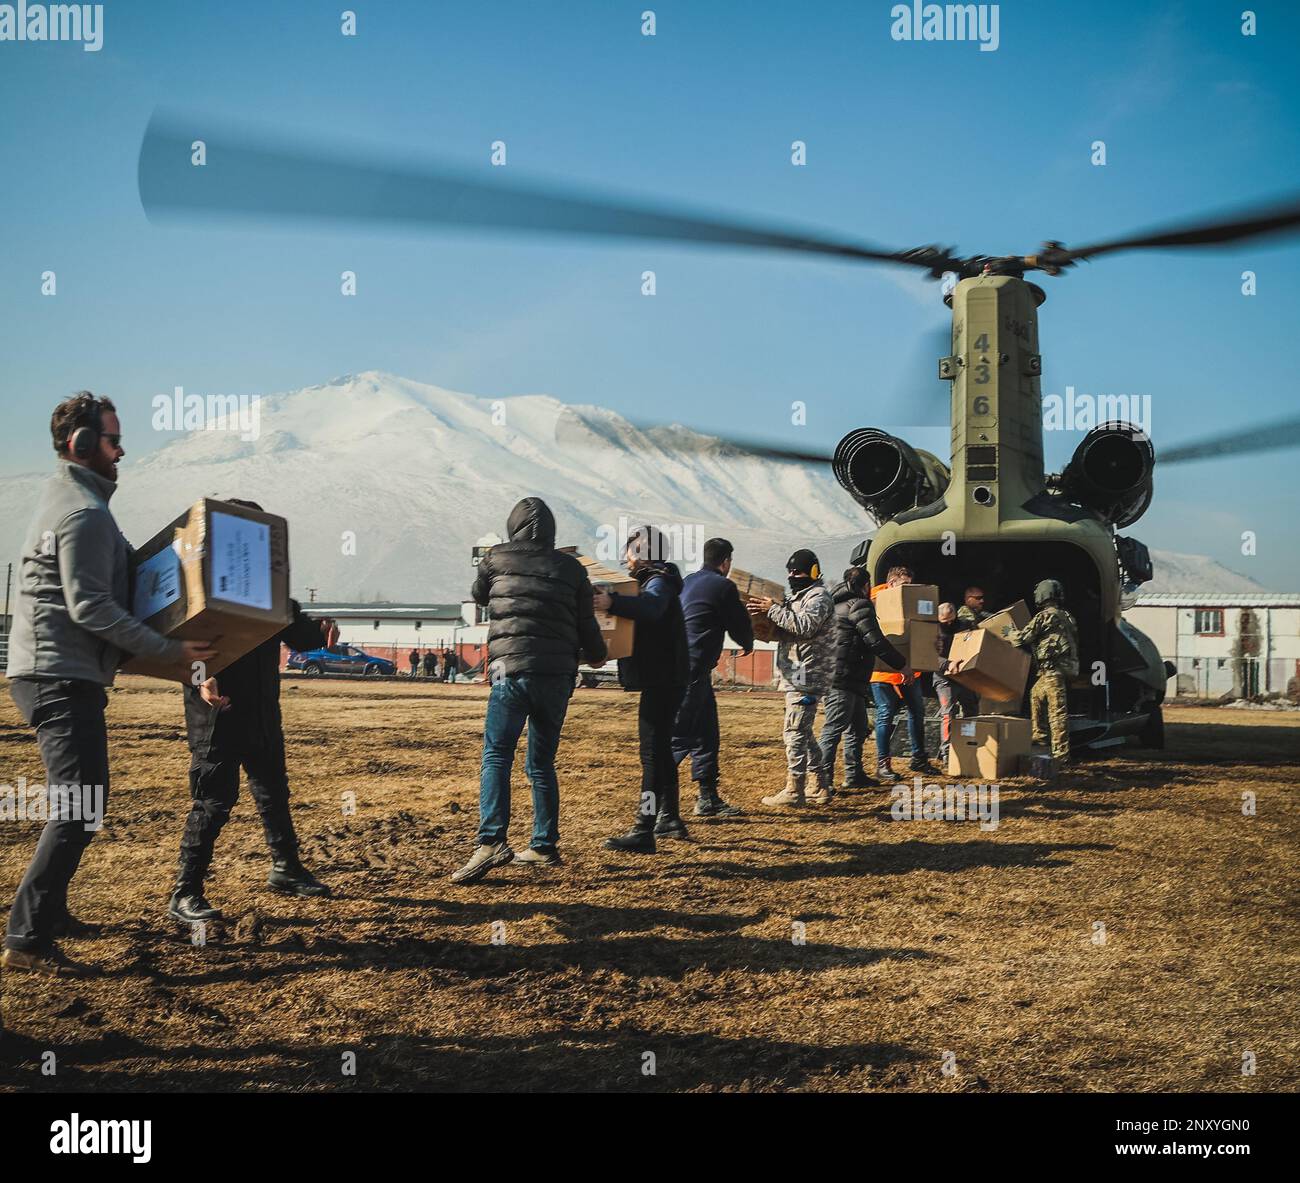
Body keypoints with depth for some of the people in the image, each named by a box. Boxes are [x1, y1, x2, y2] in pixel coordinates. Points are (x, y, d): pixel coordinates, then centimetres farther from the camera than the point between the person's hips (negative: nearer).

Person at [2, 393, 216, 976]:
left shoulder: (64, 496, 18)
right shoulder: (84, 512, -15)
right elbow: (90, 607, -21)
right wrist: (168, 650, -20)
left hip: (54, 674, 11)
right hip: (63, 676, -11)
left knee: (77, 798, 20)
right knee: (82, 803, -14)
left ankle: (48, 910, 29)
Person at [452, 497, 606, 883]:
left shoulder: (496, 559, 5)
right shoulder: (570, 568, 8)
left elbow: (478, 595, 25)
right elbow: (586, 624, 11)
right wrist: (596, 656, 32)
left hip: (510, 671, -3)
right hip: (557, 677, 3)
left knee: (496, 757, -8)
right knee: (542, 763, 14)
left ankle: (491, 841, -25)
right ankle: (544, 847, 16)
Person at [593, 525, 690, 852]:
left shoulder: (659, 582, -14)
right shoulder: (652, 580, 19)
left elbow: (650, 609, -36)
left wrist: (613, 603, -51)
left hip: (663, 681, -11)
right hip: (662, 680, 11)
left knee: (653, 752, -14)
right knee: (661, 749, 19)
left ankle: (643, 831, -18)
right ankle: (669, 819, 29)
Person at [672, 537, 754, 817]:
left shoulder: (688, 582, 15)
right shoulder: (723, 586, -7)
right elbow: (740, 627, -2)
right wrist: (748, 644, 22)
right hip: (694, 668, -9)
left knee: (706, 734, 14)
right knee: (680, 736, -9)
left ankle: (708, 797, 18)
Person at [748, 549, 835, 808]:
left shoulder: (819, 596, -7)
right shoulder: (796, 596, 22)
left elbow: (805, 625, -22)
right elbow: (783, 631, 23)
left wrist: (773, 610, -18)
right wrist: (765, 615, 5)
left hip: (807, 677, -10)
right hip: (796, 676, 10)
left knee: (795, 731, -11)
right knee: (802, 733, 13)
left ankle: (794, 791, -9)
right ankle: (821, 788, 18)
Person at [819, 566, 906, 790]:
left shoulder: (840, 605, 21)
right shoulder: (859, 606, -10)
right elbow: (876, 641, -15)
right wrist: (901, 663, -6)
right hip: (843, 678, -10)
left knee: (858, 728, 17)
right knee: (833, 729, -10)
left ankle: (854, 775, 22)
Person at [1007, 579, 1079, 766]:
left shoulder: (1045, 616, -10)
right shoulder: (1064, 616, 19)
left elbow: (1023, 637, -8)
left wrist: (1009, 633, 12)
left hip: (1054, 669, -10)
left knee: (1057, 711, -10)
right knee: (1036, 695, 26)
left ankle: (1061, 754, -11)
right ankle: (1039, 737, 31)